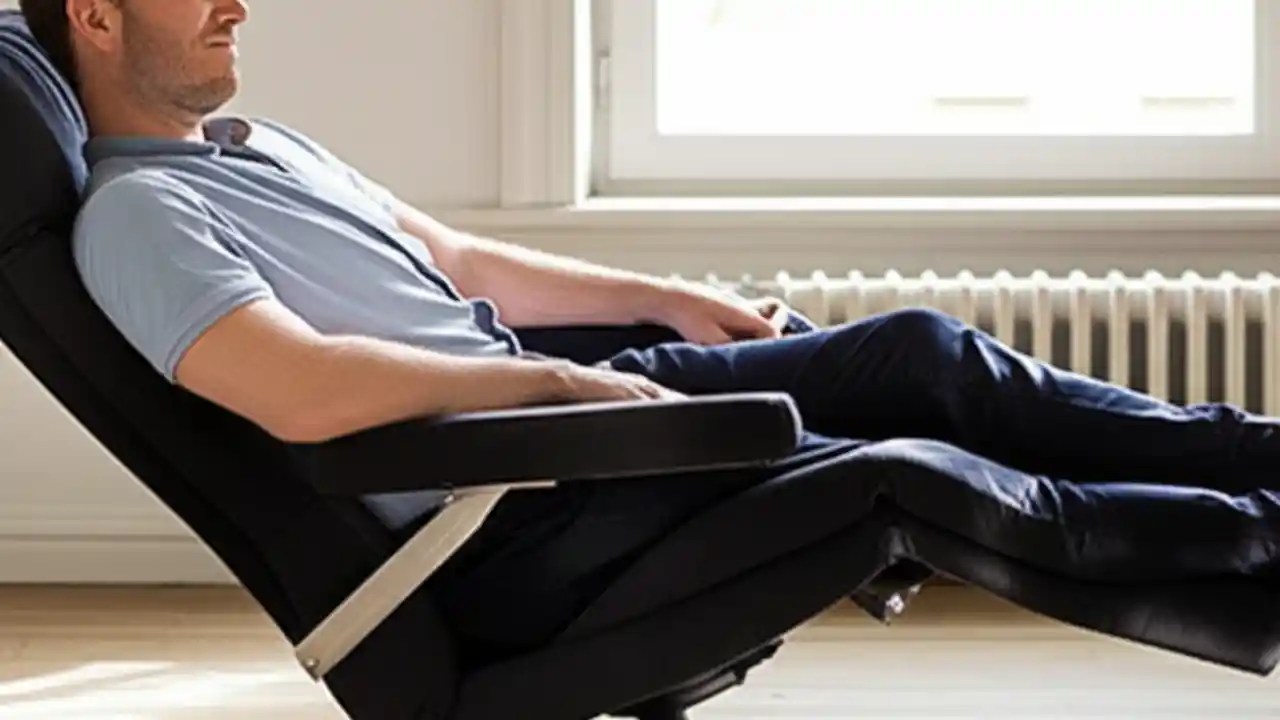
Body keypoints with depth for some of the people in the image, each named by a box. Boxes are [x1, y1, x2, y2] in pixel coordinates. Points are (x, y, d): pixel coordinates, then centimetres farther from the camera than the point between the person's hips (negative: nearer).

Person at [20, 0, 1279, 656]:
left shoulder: (260, 145, 18)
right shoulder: (136, 212, -13)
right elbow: (300, 393, -29)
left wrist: (661, 299, 20)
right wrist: (549, 379, -19)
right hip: (495, 529, -10)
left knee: (918, 350, -1)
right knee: (905, 476, -17)